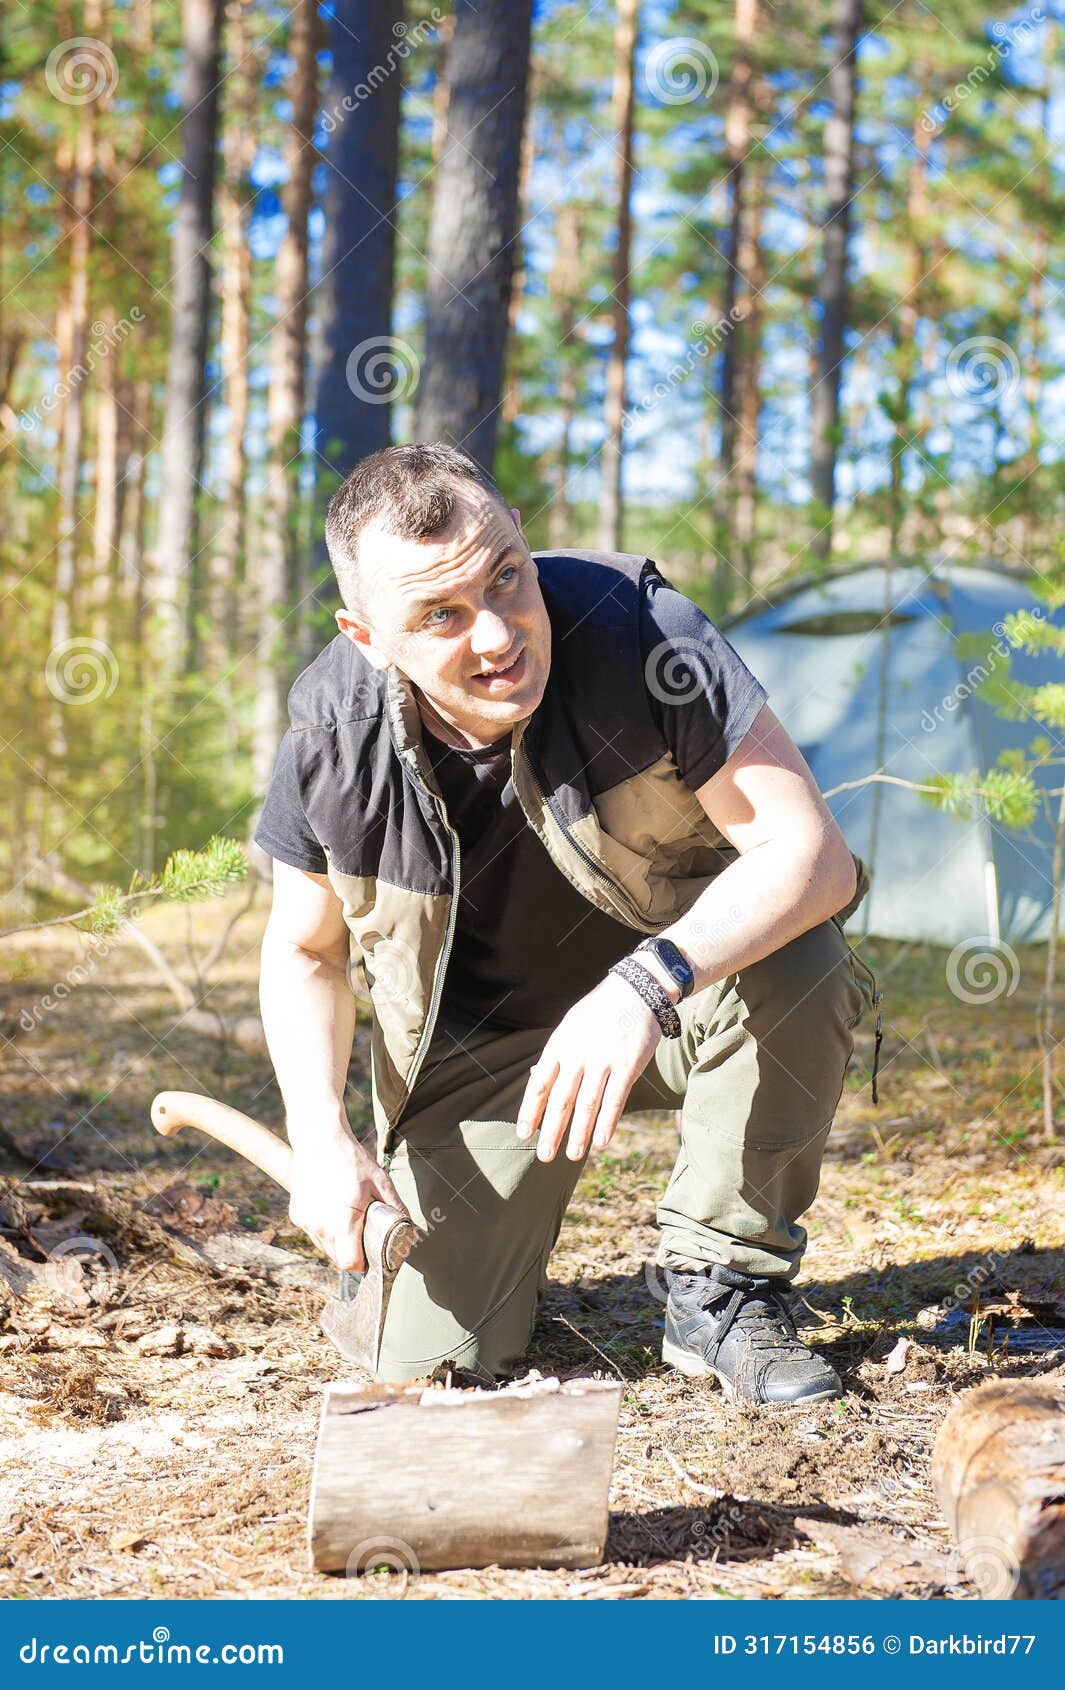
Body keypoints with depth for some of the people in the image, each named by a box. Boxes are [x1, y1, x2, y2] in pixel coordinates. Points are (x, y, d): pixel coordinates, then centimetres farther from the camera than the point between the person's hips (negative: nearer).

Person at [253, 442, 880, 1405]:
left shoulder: (635, 628, -27)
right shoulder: (330, 737, -18)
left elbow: (812, 853, -31)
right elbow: (304, 952, 0)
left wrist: (646, 984, -46)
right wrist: (321, 1140, -16)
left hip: (673, 1001, -1)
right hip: (477, 1042, 1)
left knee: (797, 959, -35)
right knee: (428, 1354, -11)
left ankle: (722, 1288, -13)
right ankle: (501, 1236, 27)